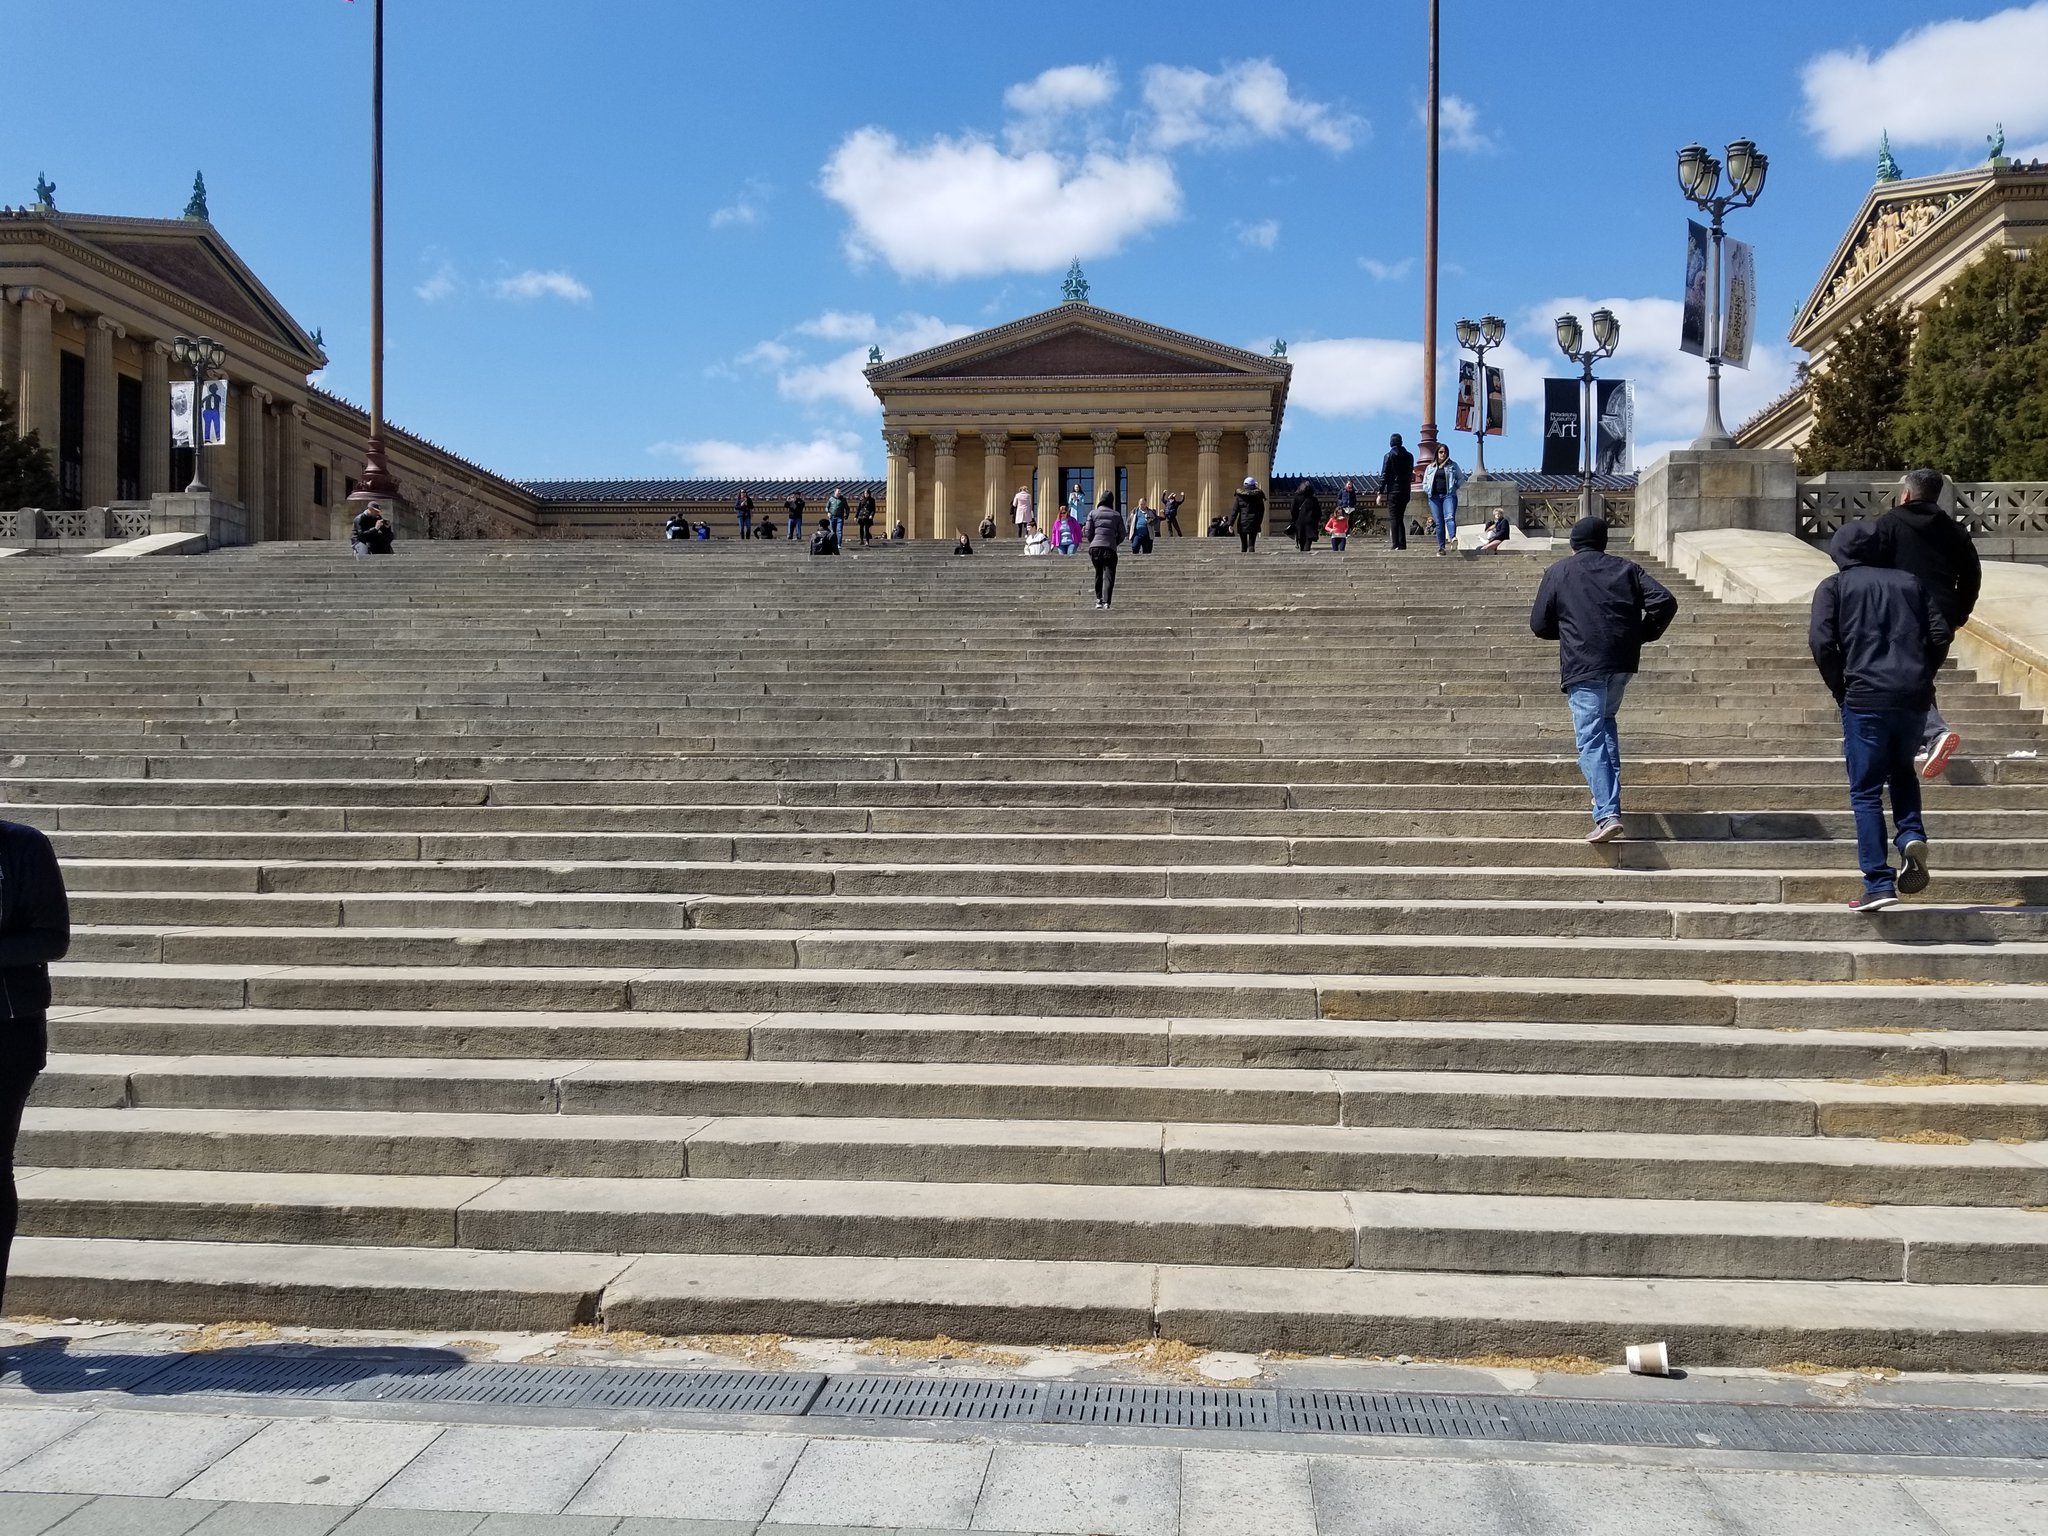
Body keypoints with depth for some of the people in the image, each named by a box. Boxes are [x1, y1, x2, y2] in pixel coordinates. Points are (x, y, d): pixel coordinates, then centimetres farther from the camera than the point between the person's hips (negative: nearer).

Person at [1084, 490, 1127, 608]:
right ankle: (1106, 602, -18)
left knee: (1098, 574, 19)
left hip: (1094, 547, 1)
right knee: (1108, 576, -3)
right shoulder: (1117, 515, 7)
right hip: (1110, 549, -1)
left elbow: (1088, 532, 3)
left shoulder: (1093, 514, 6)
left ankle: (1099, 600, 20)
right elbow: (1121, 534, 7)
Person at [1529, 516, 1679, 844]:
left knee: (1591, 740, -7)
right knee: (1606, 721, 27)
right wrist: (1643, 635, 12)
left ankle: (1607, 814, -20)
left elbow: (1539, 625, 7)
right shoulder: (1625, 568, 13)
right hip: (1623, 662, 4)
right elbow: (1665, 602, 2)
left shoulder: (1558, 573, 7)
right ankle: (1609, 795, 26)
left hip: (1582, 666, -4)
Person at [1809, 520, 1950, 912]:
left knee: (1866, 791, 3)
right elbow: (1941, 634, 4)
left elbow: (1821, 641, -7)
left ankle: (1878, 884, -4)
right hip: (1915, 696, 4)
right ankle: (1913, 837, 2)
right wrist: (1922, 677, 15)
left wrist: (1840, 688, 5)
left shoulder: (1834, 586, 6)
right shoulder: (1912, 582, 15)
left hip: (1865, 697, -3)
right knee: (1902, 771, 27)